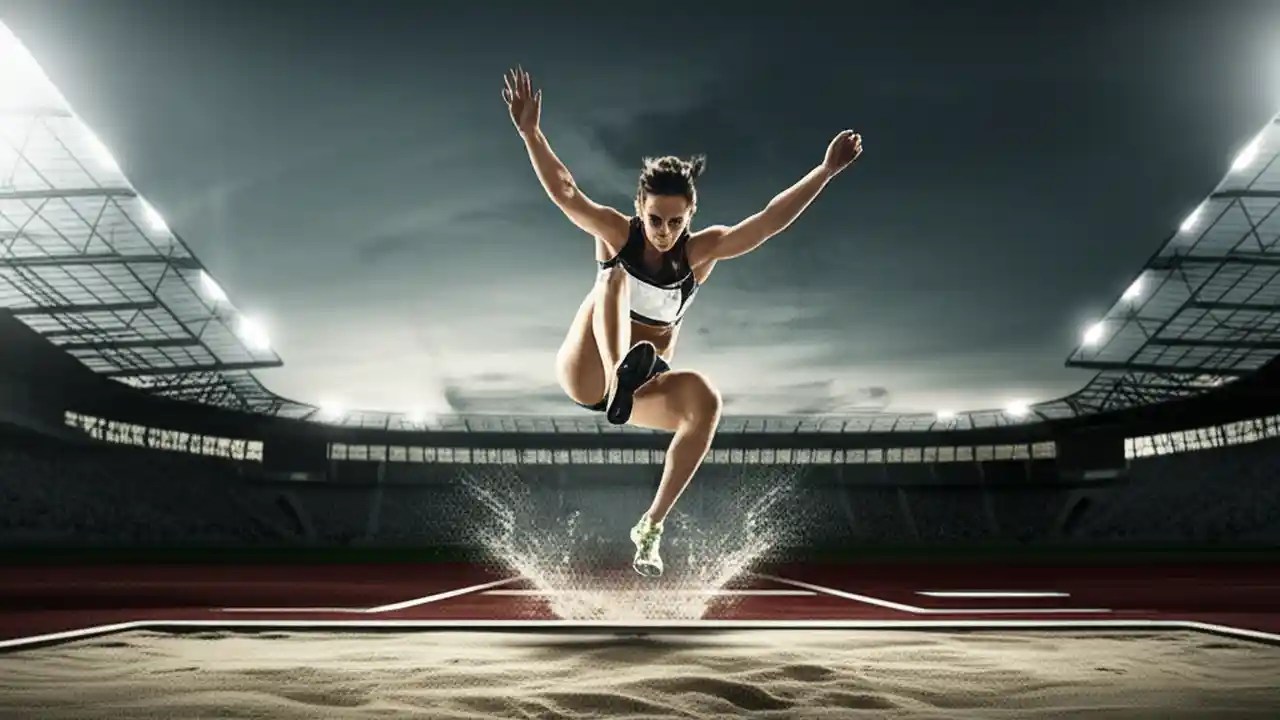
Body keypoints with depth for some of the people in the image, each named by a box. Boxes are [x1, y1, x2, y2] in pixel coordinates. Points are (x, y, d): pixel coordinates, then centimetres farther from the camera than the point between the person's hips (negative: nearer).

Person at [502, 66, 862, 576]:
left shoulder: (701, 250, -6)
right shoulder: (616, 233, -9)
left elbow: (770, 221, -15)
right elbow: (564, 193, -23)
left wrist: (826, 171, -22)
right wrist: (530, 132, -36)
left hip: (646, 381, 2)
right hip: (585, 372, -2)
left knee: (706, 402, -31)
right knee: (615, 278, -28)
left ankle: (651, 526, -18)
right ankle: (620, 379, -59)